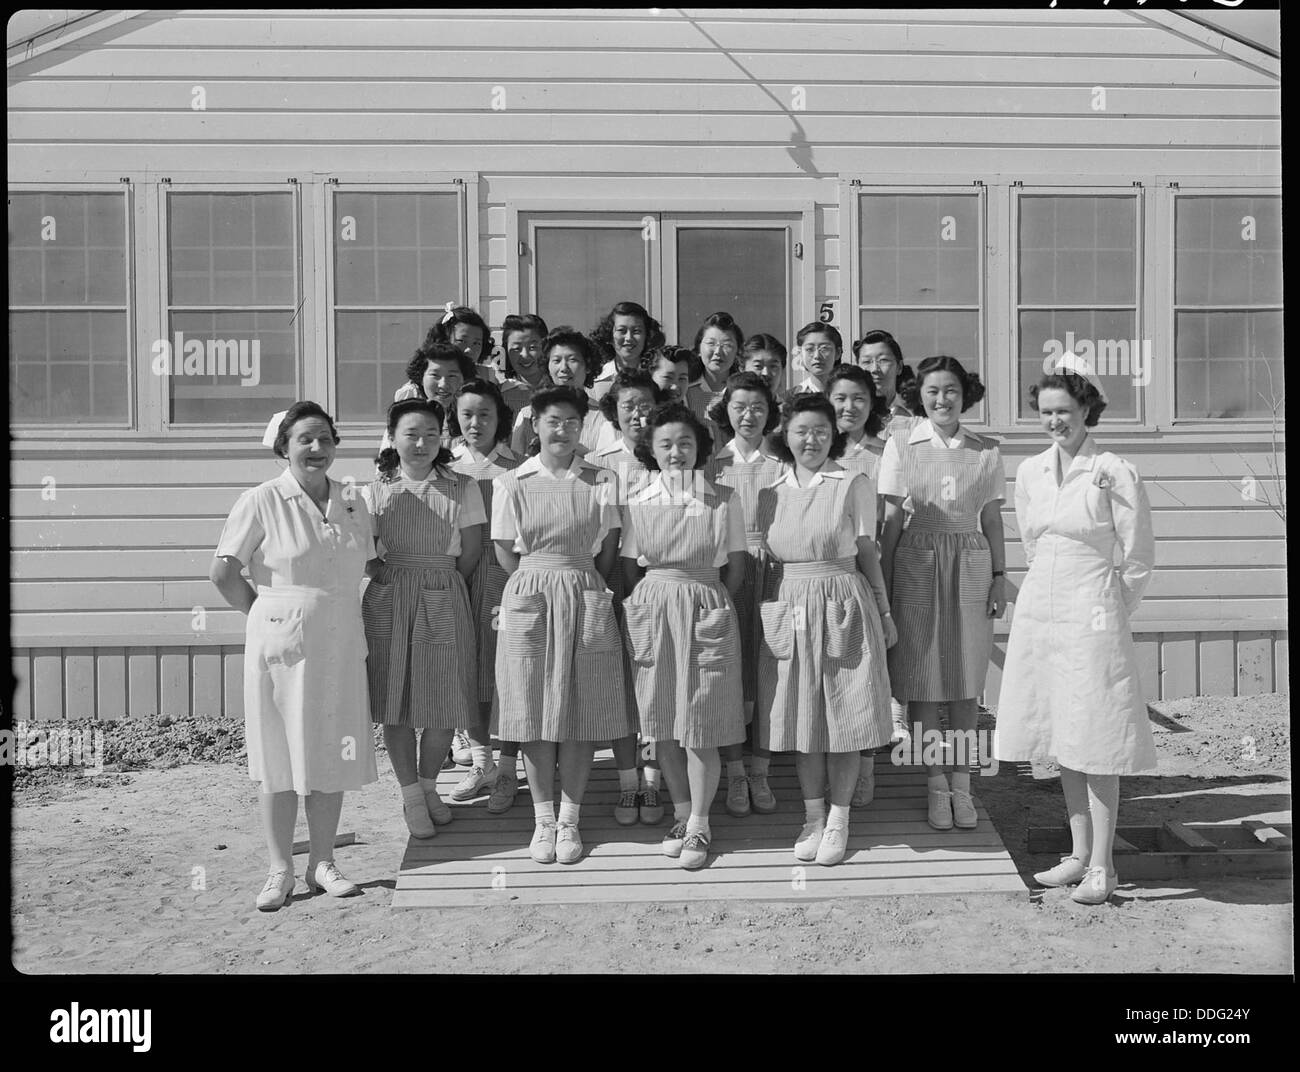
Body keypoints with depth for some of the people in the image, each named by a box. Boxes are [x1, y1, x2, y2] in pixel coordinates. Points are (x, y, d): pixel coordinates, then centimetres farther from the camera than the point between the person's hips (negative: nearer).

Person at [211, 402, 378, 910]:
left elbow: (368, 567, 16)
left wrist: (334, 613, 9)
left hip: (340, 645, 4)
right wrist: (268, 615, -2)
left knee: (331, 754, 9)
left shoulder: (353, 503, 6)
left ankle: (322, 863, 22)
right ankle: (280, 869, 16)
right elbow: (224, 572, -6)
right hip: (281, 644, -4)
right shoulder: (260, 501, -7)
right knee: (278, 756, 4)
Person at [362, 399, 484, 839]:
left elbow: (471, 552, 3)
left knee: (444, 701, 4)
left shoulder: (462, 488, 2)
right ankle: (411, 794, 19)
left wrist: (440, 585, 6)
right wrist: (386, 573, -10)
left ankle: (428, 785, 27)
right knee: (395, 701, 4)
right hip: (388, 604, 0)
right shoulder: (375, 491, 4)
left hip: (445, 603, 0)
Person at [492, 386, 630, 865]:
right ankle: (543, 819, 16)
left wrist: (580, 586, 1)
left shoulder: (602, 481, 4)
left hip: (586, 600, 0)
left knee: (580, 715, 3)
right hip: (528, 600, 0)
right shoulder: (511, 483, 2)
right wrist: (544, 579, 1)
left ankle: (569, 820, 15)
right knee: (534, 714, 4)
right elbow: (507, 555, 3)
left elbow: (608, 551, 5)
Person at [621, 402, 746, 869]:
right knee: (663, 727, 9)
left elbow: (737, 564, 4)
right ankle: (682, 814, 26)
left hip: (706, 614, -2)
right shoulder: (636, 503, 3)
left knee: (701, 730, 0)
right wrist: (650, 605, -2)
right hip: (652, 612, 2)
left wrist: (710, 603, 1)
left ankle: (699, 825, 15)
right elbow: (629, 568, 6)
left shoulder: (723, 500, -1)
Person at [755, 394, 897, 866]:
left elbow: (867, 552, 1)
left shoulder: (854, 485, -3)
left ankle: (838, 820, 17)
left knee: (844, 717, 3)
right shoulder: (770, 494, 7)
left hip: (843, 605, -3)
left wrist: (883, 611, 3)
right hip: (788, 608, 3)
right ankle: (812, 816, 23)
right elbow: (771, 557, 12)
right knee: (801, 718, 9)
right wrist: (766, 610, 7)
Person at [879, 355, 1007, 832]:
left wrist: (999, 575, 5)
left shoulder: (985, 451, 5)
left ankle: (962, 785, 15)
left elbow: (992, 520, 10)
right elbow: (892, 519, 0)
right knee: (922, 677, 1)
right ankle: (936, 785, 13)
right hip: (918, 564, -1)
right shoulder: (900, 445, 1)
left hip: (970, 563, 1)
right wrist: (885, 580, -3)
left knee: (966, 679, 4)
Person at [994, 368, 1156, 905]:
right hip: (1038, 613, 6)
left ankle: (1102, 866, 10)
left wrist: (1110, 614, 3)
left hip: (1092, 618, -6)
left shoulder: (1115, 473, -9)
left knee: (1095, 742, -1)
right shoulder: (1029, 471, 7)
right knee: (1061, 739, 12)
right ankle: (1079, 855, 23)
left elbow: (1140, 559, -3)